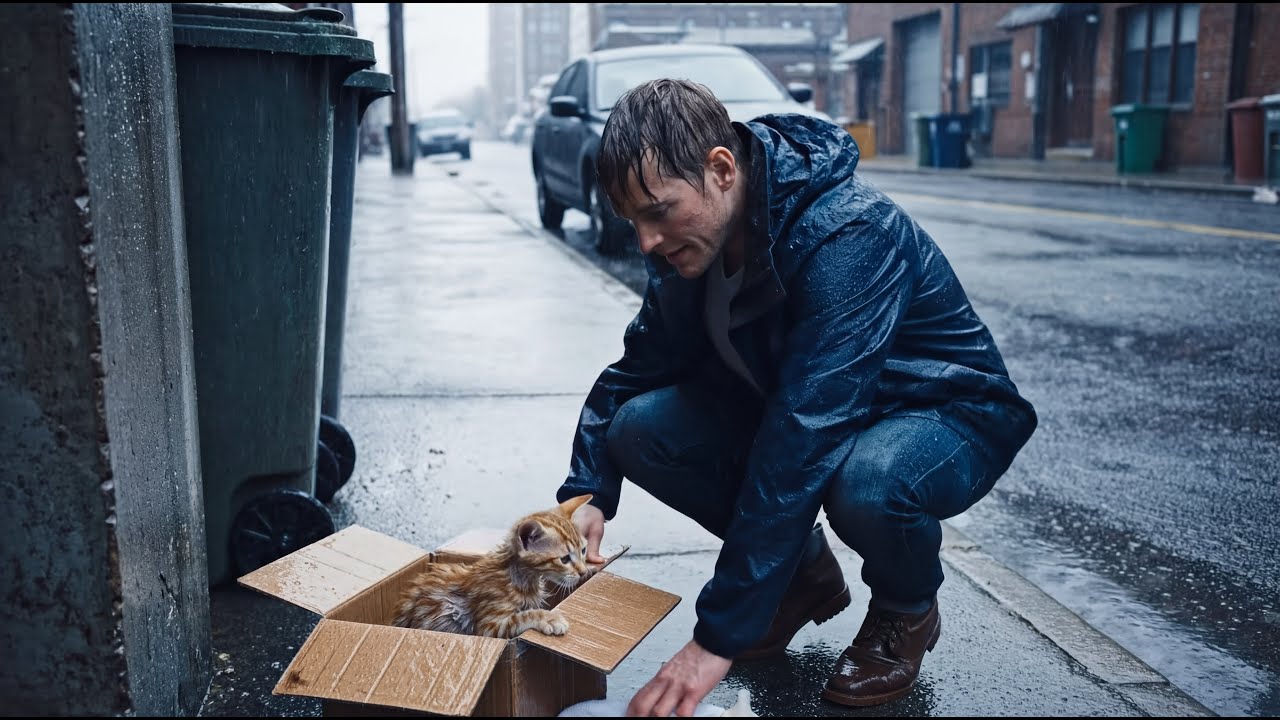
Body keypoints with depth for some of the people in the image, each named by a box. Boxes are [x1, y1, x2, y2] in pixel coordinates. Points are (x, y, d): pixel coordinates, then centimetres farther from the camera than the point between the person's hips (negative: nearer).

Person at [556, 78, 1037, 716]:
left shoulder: (847, 236, -34)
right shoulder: (689, 235, -11)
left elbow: (800, 446, -40)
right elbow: (638, 367, 1)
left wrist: (719, 638, -40)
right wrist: (585, 493, -15)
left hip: (947, 413, -6)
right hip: (805, 406, 6)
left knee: (865, 483, -41)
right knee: (639, 429, -14)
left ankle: (908, 609, -3)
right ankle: (806, 574, 7)